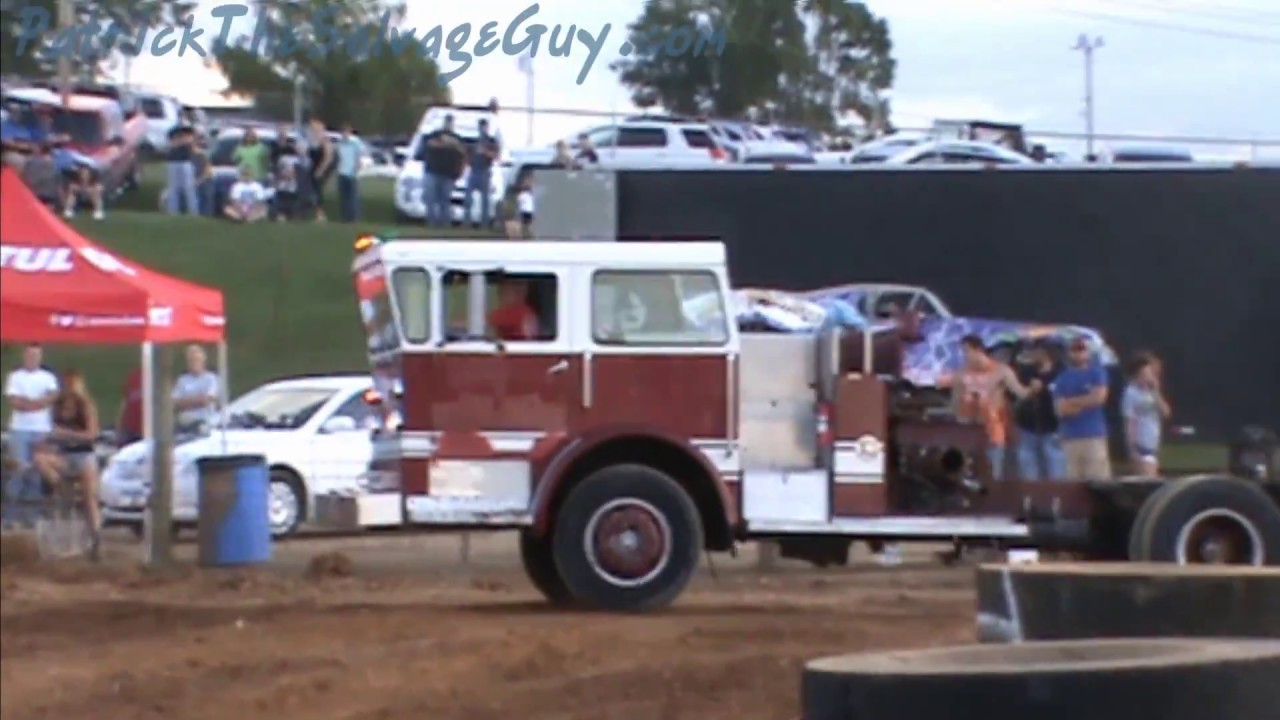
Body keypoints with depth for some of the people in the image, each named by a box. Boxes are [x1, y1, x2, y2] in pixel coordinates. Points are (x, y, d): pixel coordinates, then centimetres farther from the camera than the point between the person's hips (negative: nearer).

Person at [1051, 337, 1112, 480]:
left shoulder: (1097, 372, 7)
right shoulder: (1062, 378, 12)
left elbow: (1098, 397, -7)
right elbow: (1061, 409, 3)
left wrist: (1072, 402, 2)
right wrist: (1085, 402, -9)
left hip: (1094, 435, -2)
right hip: (1070, 436, 2)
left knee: (1098, 477, -8)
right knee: (1074, 478, -2)